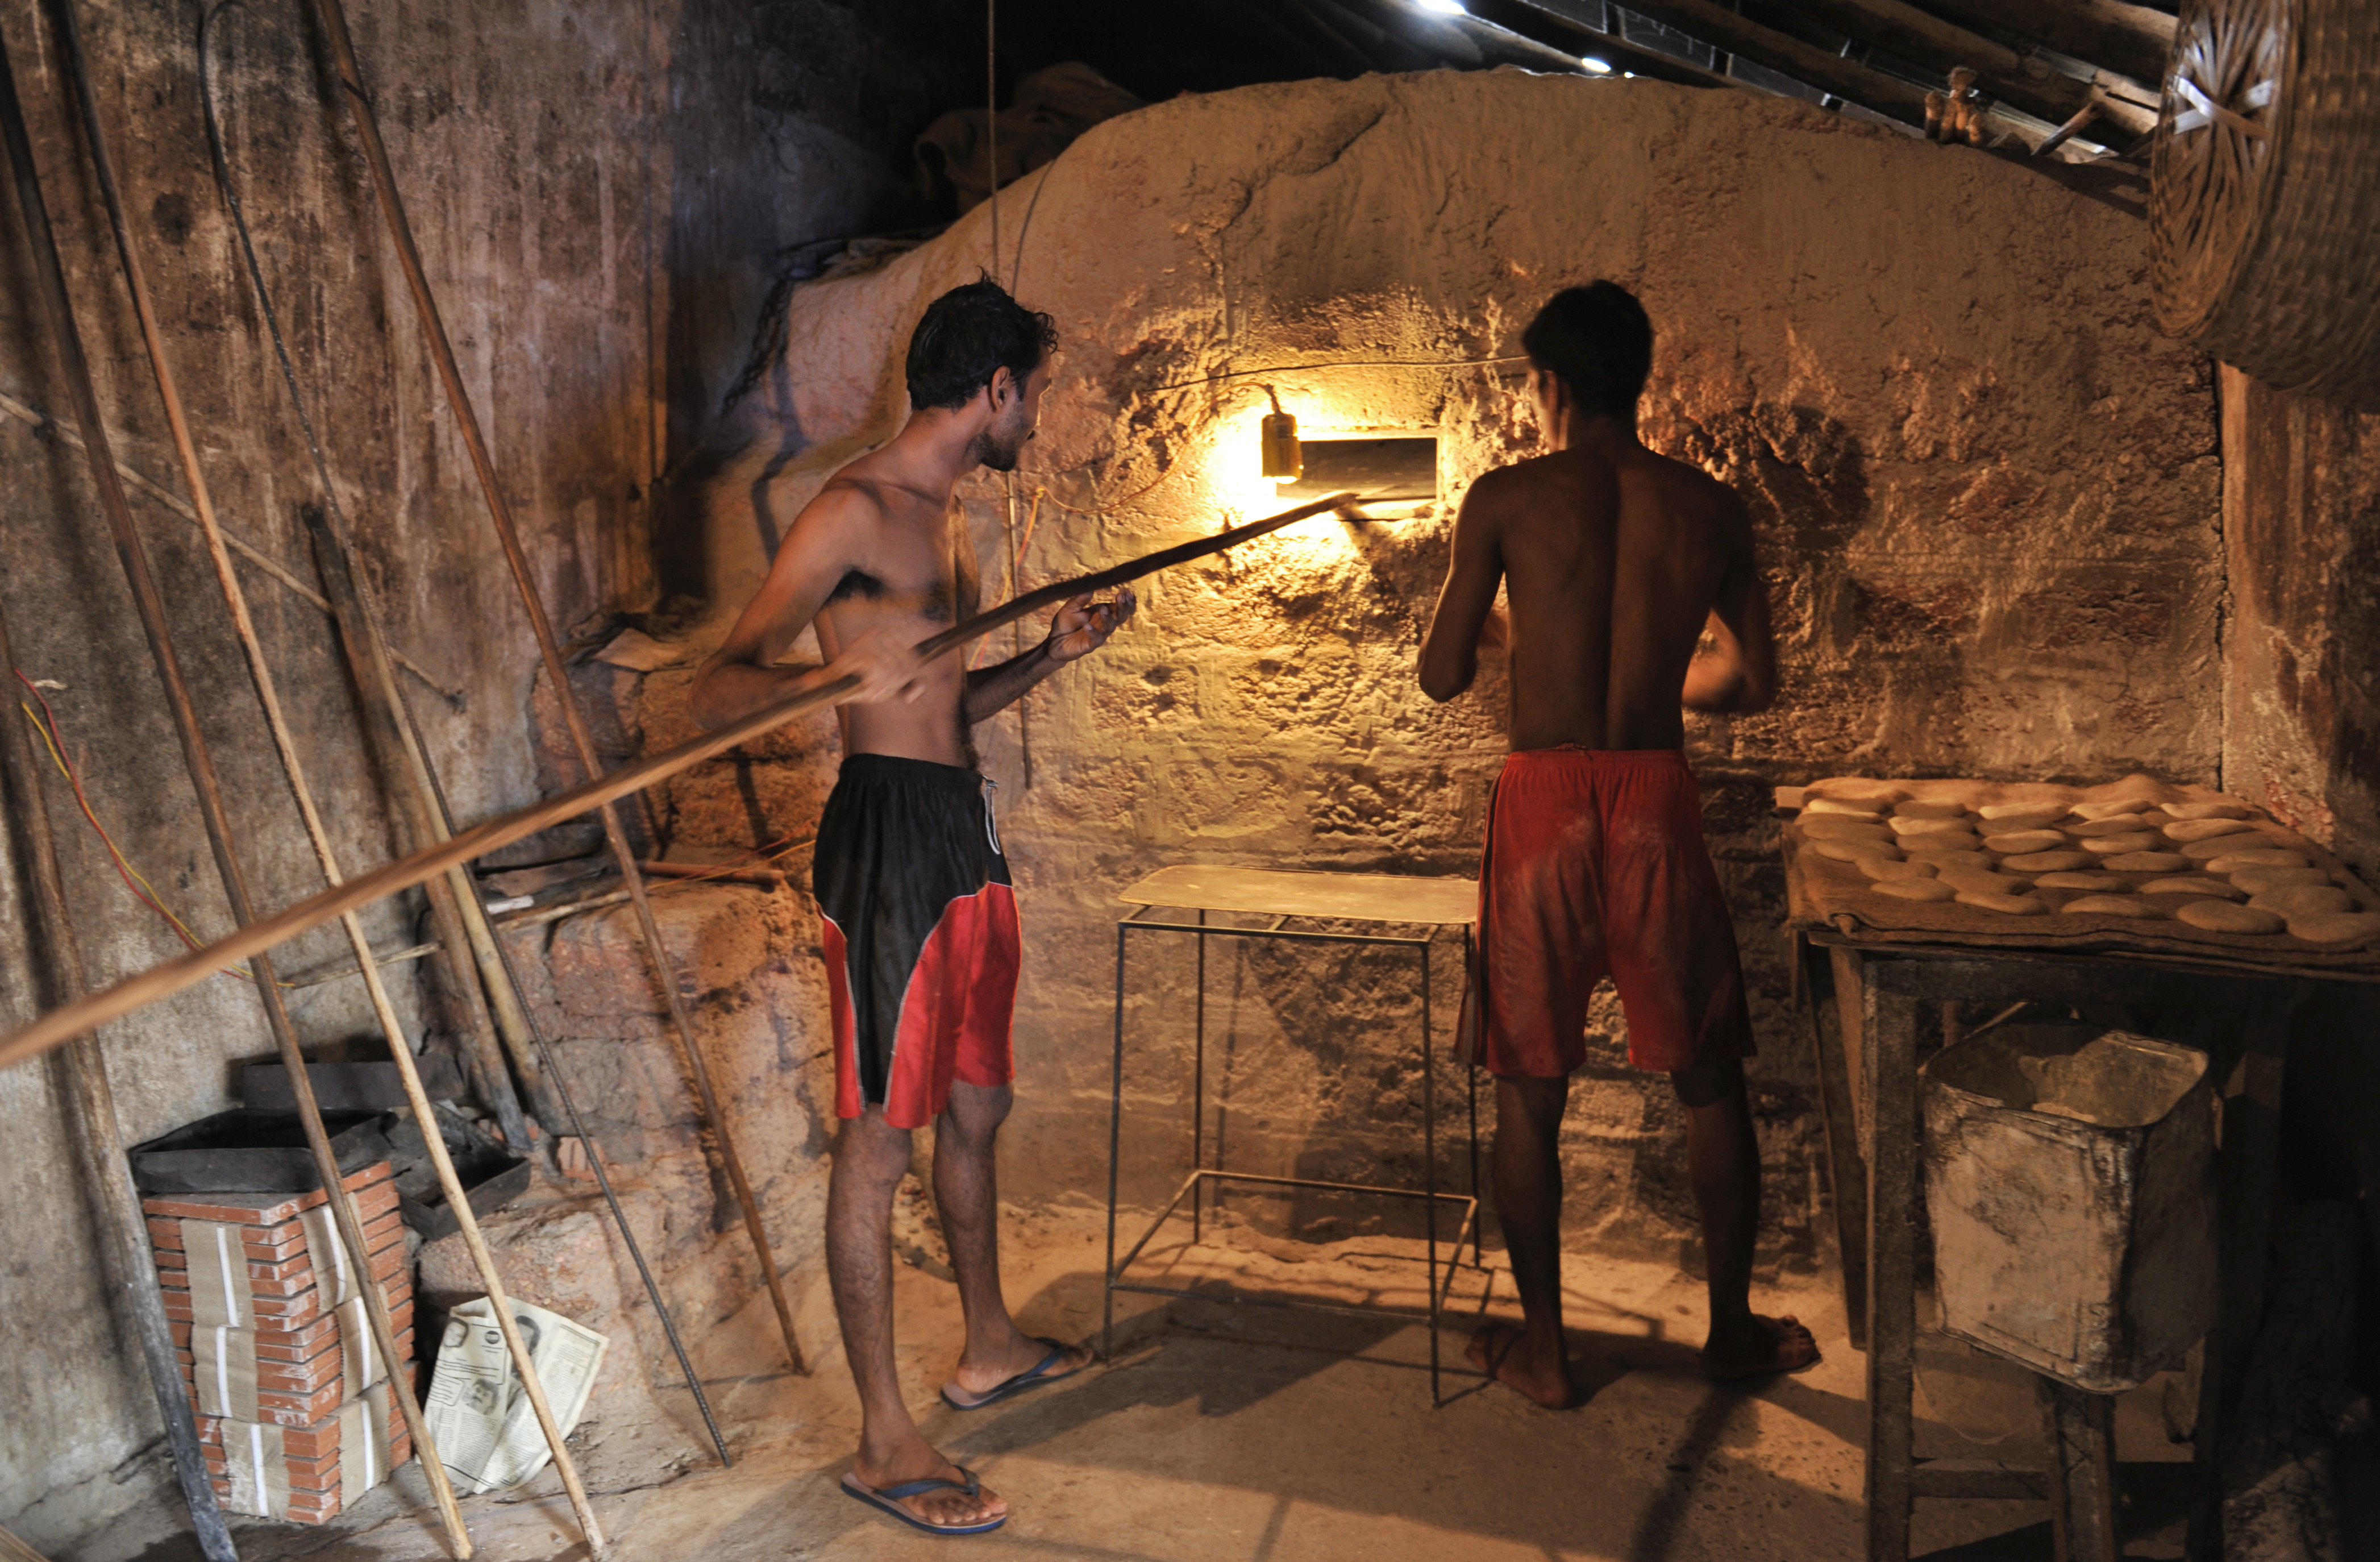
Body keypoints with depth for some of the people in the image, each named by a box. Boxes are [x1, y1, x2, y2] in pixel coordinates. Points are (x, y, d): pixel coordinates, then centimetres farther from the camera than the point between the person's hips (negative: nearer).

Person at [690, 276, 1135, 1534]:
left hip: (965, 837, 10)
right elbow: (717, 691, -17)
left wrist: (1050, 655, 11)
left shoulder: (944, 518, 17)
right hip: (887, 837, -10)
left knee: (976, 1109, 20)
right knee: (879, 1142, -2)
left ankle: (989, 1349, 38)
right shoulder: (852, 511, -12)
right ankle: (884, 1442, 8)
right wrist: (833, 678, -36)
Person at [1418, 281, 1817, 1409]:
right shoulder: (1708, 507, 5)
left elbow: (1443, 677, 0)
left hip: (1541, 801, -2)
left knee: (1529, 1087, 11)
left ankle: (1542, 1346, 20)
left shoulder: (1507, 498, -3)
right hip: (1657, 801, 2)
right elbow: (1752, 683, 11)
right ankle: (1733, 1325, 31)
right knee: (1708, 1079, 17)